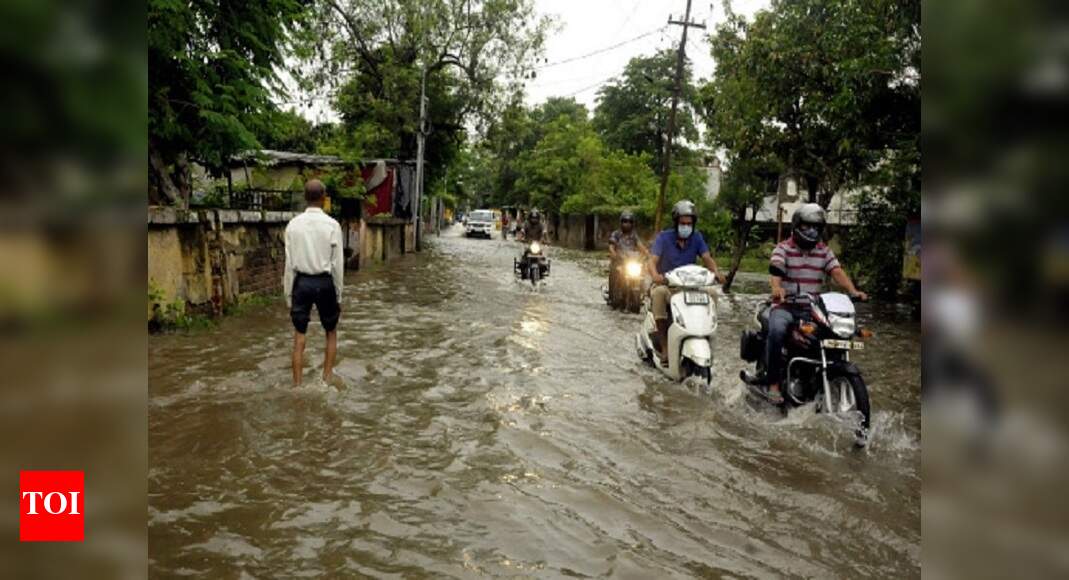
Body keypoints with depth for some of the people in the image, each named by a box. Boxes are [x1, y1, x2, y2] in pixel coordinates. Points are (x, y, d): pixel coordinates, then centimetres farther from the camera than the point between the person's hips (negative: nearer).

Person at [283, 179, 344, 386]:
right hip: (324, 282, -1)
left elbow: (289, 263, -1)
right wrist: (338, 293, 3)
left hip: (302, 282, 1)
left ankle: (297, 383, 8)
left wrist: (288, 293, 7)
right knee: (331, 332, 18)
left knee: (299, 335, 7)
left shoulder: (293, 224, -3)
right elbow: (337, 263, -6)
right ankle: (328, 376, 21)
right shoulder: (332, 225, -9)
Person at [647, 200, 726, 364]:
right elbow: (652, 261, -18)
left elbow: (707, 258, -5)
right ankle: (664, 347, -33)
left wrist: (716, 272, -28)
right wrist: (655, 275, -41)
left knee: (711, 294, -23)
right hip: (665, 283, -3)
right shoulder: (663, 237, -7)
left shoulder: (697, 237, 3)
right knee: (659, 293, -37)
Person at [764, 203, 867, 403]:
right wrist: (777, 287, -43)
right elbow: (775, 270, -21)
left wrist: (853, 291, -21)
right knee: (777, 330, -34)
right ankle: (773, 383, -22)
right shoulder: (783, 248, -1)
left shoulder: (824, 251, 13)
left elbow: (837, 271, -2)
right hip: (785, 304, -5)